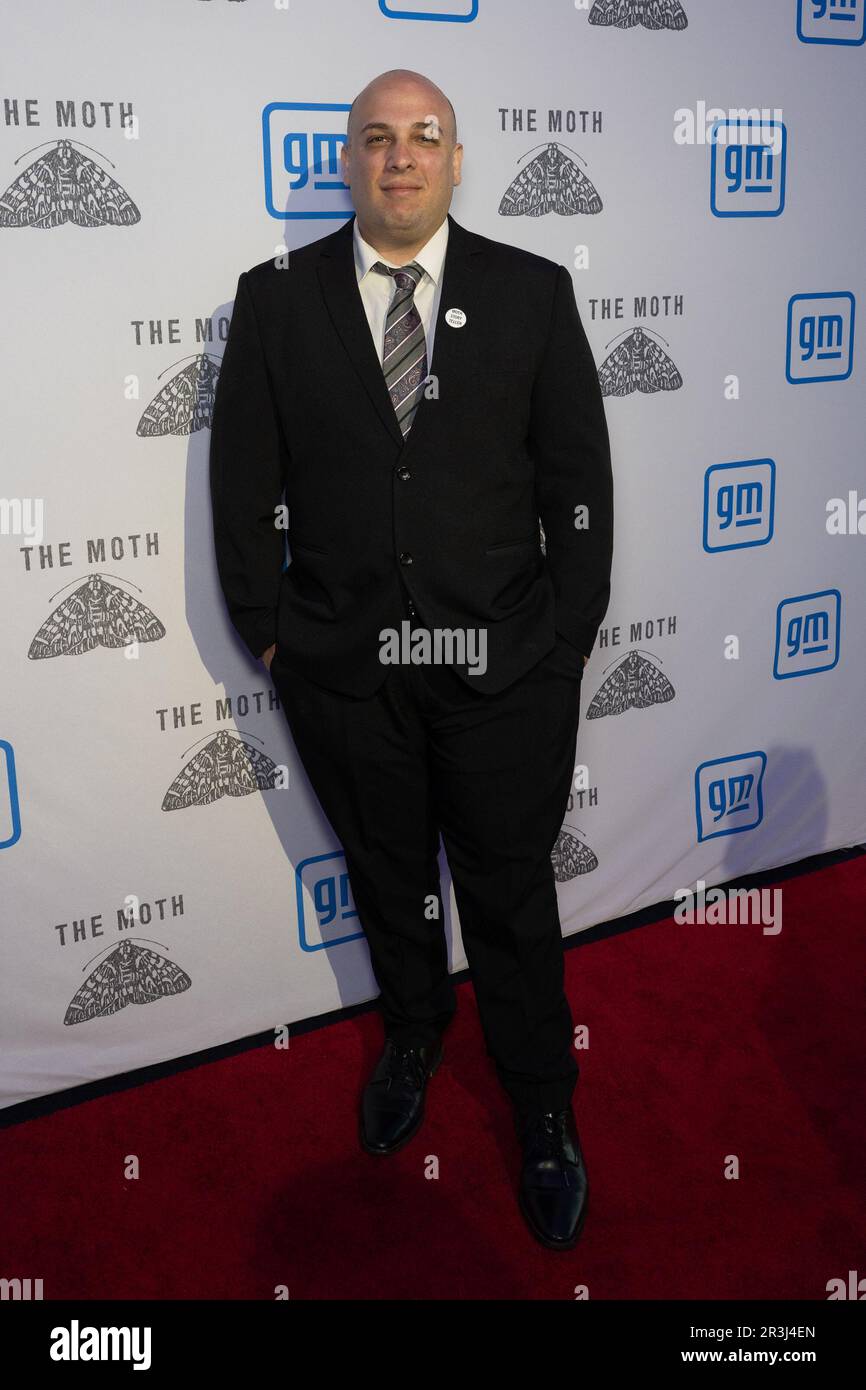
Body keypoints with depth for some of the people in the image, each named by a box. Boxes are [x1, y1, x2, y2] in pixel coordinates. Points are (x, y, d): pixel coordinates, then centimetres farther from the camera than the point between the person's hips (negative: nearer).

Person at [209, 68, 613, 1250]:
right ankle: (414, 1034, 47)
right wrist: (267, 626, 1)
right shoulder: (275, 298, 1)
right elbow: (244, 481, 3)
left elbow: (579, 477, 0)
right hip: (342, 667, 1)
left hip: (505, 665, -1)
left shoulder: (533, 293, -1)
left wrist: (567, 638, -2)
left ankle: (541, 1105, 32)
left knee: (511, 889, 11)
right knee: (386, 874, 19)